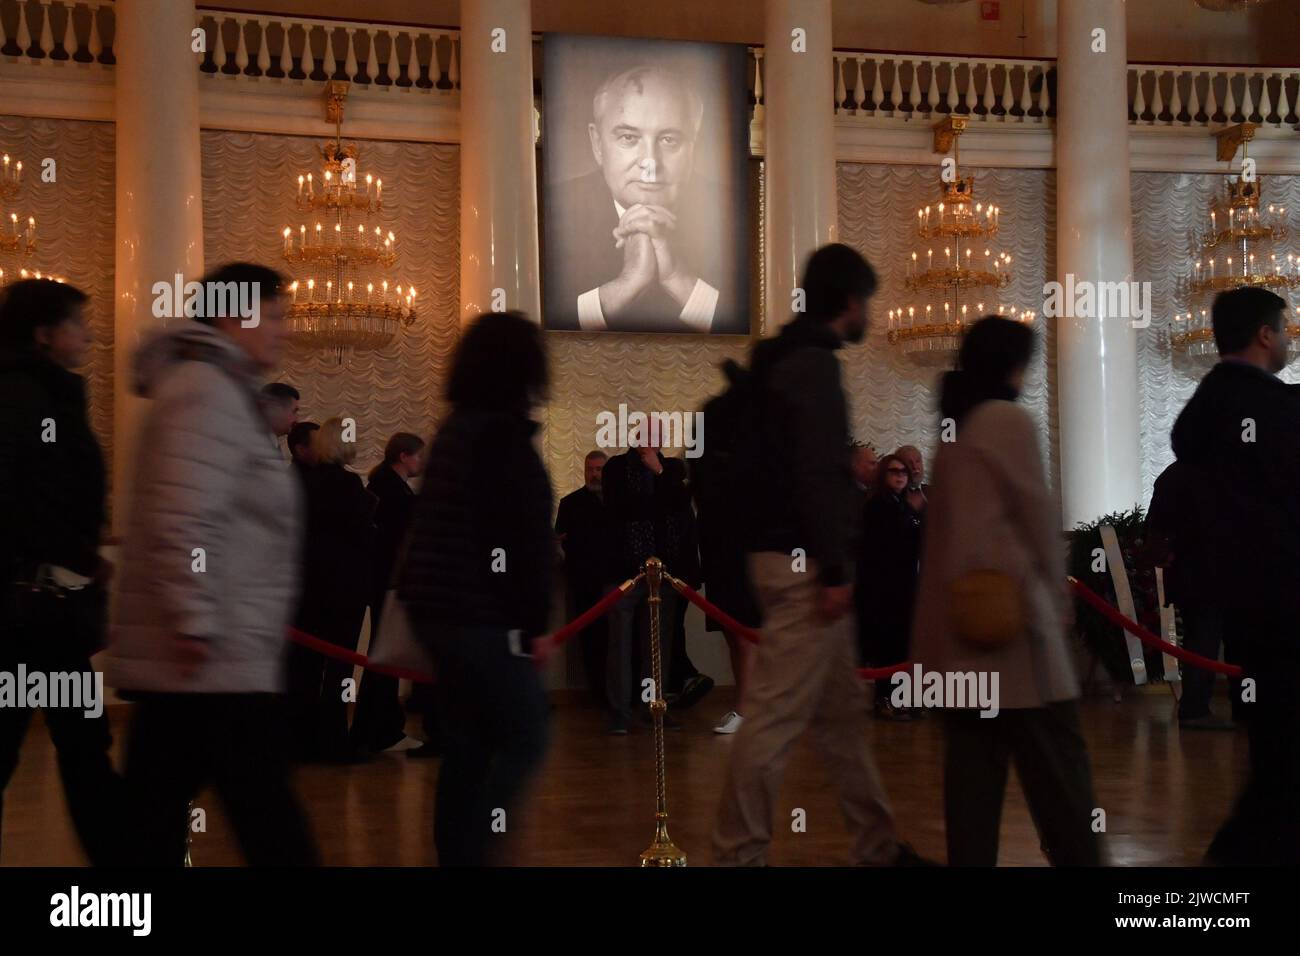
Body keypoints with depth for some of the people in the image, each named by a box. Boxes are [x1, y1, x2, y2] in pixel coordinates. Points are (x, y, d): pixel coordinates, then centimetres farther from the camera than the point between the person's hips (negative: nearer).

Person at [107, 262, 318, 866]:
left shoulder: (219, 389, 21)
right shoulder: (209, 390, -12)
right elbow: (185, 517, -23)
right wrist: (196, 623, -23)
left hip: (202, 657, 10)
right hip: (216, 660, -10)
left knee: (155, 821, 11)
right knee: (267, 816, -3)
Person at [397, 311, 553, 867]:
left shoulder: (455, 429, 15)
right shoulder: (503, 434, -13)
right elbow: (519, 540, -18)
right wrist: (534, 623, -15)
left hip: (442, 607, 9)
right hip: (480, 615, -9)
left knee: (469, 743, 13)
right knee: (524, 738, -4)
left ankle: (456, 853, 17)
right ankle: (477, 850, -8)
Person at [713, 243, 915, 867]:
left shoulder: (787, 359, 18)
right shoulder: (813, 364, -12)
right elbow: (817, 476, -20)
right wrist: (834, 570, -20)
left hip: (789, 555, 11)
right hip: (804, 563, -11)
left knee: (842, 712, 15)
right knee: (776, 715, -7)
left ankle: (878, 846, 24)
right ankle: (738, 853, -1)